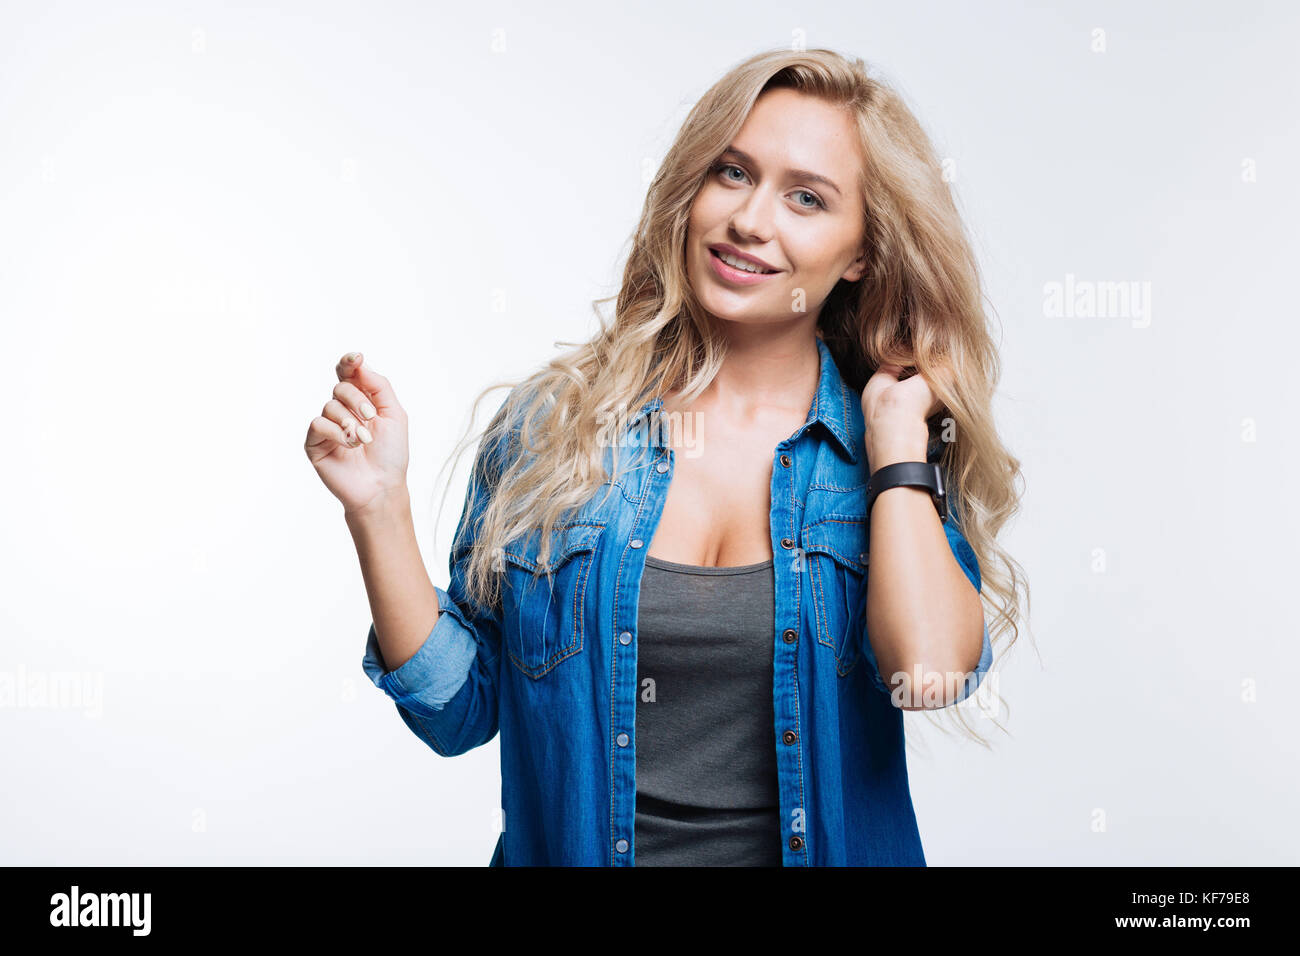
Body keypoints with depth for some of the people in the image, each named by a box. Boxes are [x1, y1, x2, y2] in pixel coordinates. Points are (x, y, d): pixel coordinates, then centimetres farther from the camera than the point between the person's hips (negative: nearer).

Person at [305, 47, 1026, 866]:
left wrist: (895, 428, -10)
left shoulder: (903, 457, 0)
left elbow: (929, 670, -19)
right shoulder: (549, 427, -1)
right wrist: (380, 507, -9)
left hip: (831, 847, 0)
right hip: (567, 848, 1)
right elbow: (461, 713, 2)